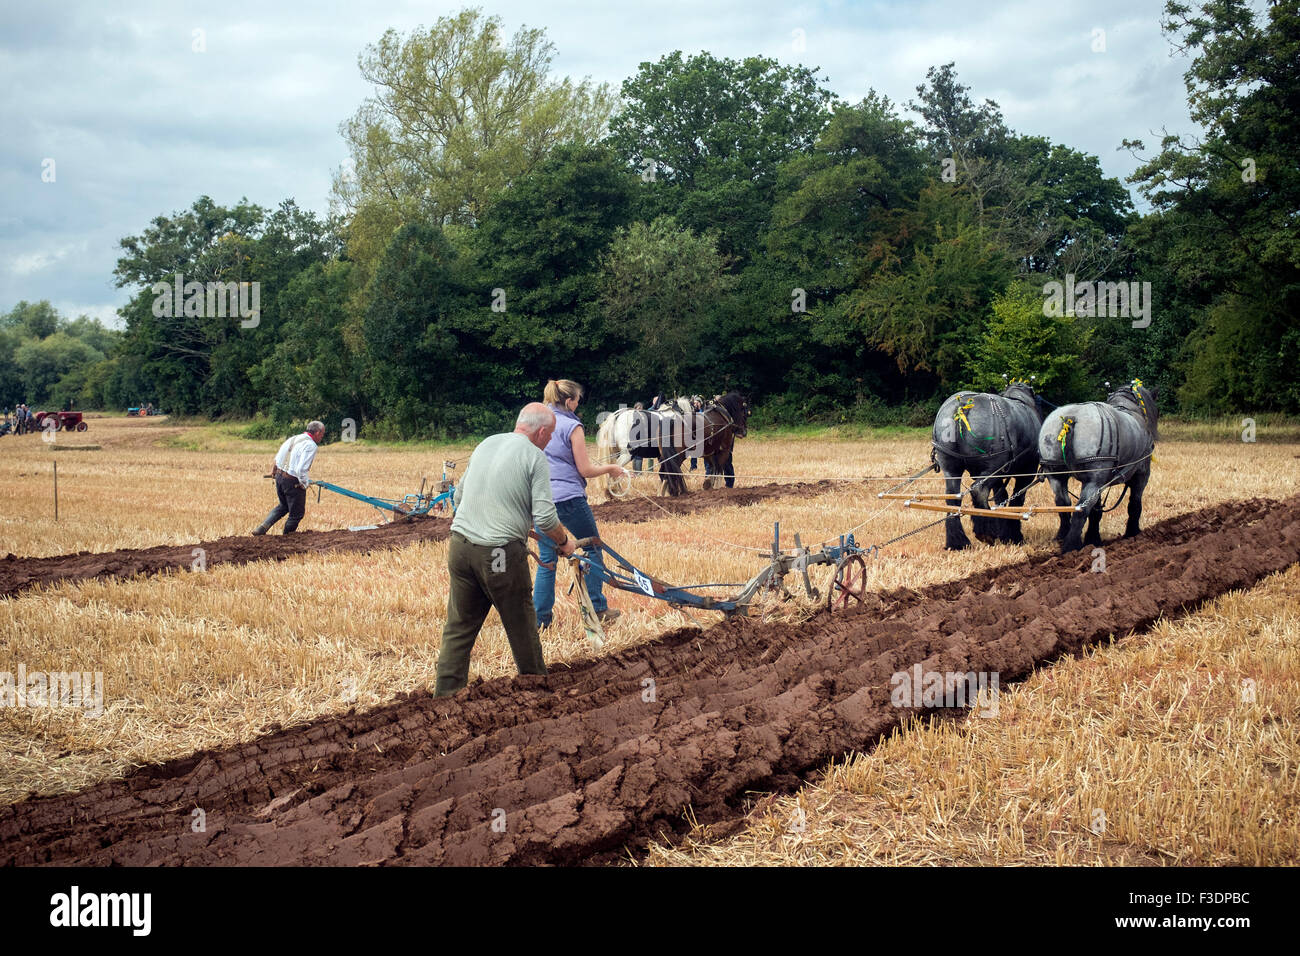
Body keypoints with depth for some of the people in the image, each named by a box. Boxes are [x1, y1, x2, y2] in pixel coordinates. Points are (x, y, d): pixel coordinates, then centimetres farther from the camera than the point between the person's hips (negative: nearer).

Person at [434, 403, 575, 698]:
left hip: (460, 544, 6)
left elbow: (459, 494, 23)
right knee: (522, 627, 11)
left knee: (459, 626, 11)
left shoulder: (485, 444, 14)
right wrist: (564, 542, 7)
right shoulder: (534, 456, -5)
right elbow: (545, 518, -11)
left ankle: (445, 693, 12)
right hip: (500, 553, -6)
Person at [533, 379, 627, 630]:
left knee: (546, 560, 12)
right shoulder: (572, 427, -9)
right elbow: (585, 470, -8)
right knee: (592, 551, 13)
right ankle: (597, 609, 17)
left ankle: (540, 617, 10)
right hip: (569, 498, -5)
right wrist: (610, 468, 8)